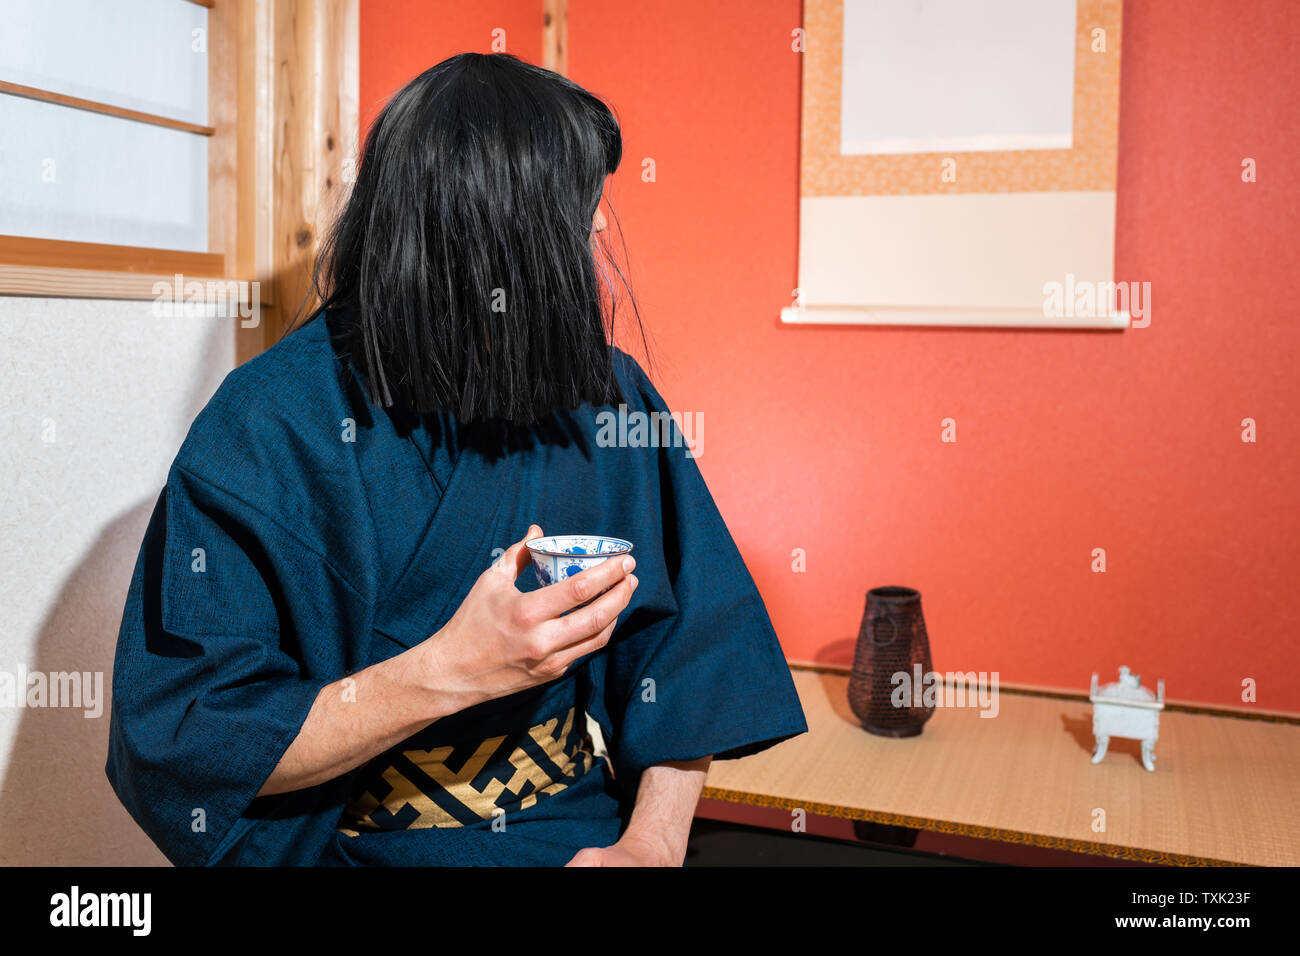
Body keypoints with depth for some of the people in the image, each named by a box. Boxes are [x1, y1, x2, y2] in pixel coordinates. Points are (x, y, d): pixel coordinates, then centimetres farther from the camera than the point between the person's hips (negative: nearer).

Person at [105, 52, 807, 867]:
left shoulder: (607, 395, 2)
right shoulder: (267, 429, -11)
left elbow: (687, 643, 3)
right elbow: (177, 748, -13)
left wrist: (653, 842, -11)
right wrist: (450, 673, -23)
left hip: (586, 833, 3)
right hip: (361, 846, -2)